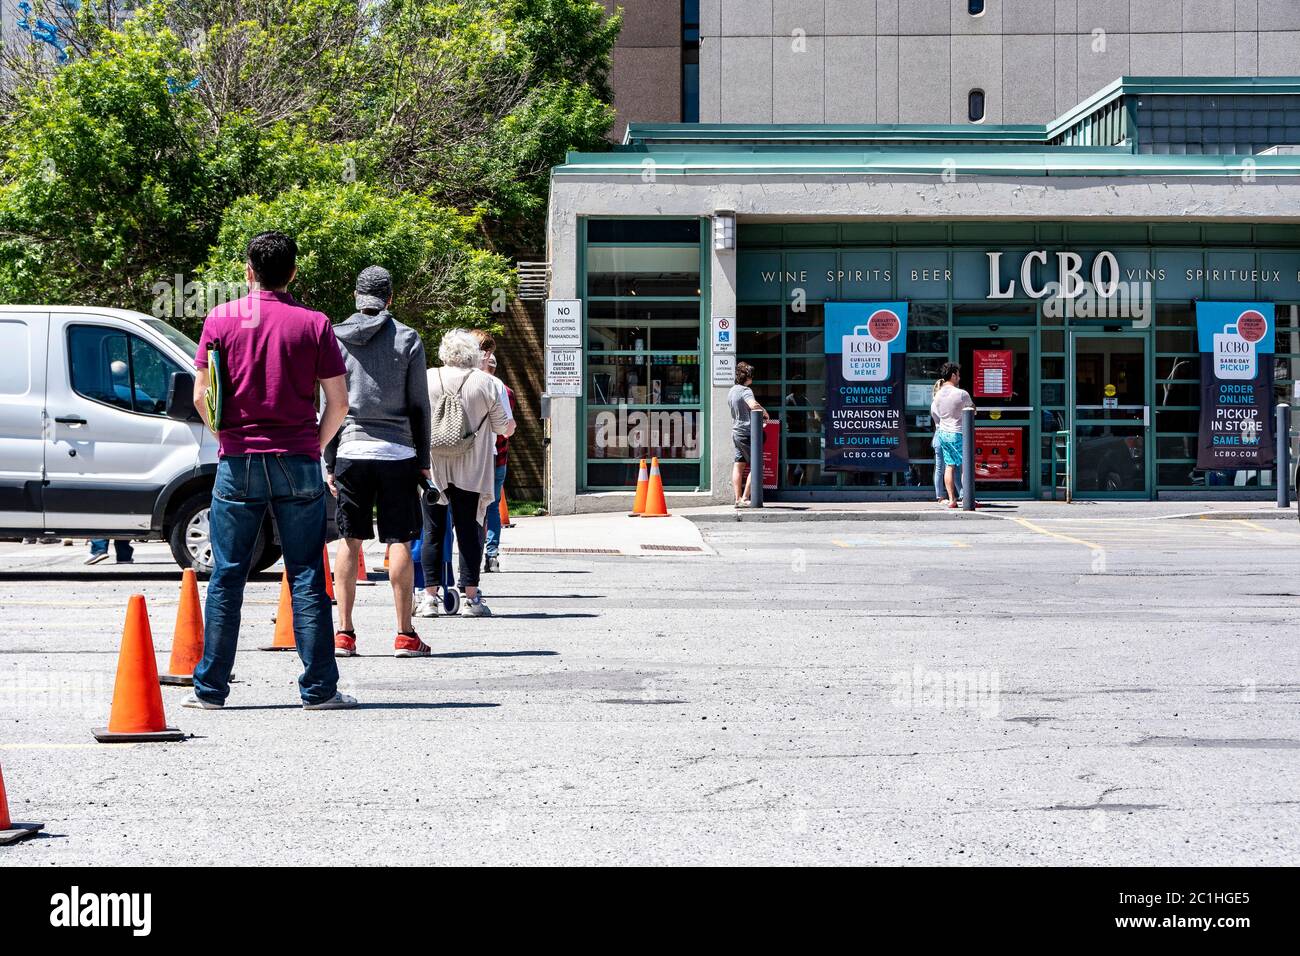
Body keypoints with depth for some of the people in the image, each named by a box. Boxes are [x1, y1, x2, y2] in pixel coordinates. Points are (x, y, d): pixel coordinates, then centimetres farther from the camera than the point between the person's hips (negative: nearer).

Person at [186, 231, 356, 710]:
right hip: (298, 464, -1)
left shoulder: (221, 319, 2)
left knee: (227, 576, 6)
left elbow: (201, 396, 0)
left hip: (238, 462, 1)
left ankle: (210, 686, 8)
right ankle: (319, 688, 2)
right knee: (306, 577, 3)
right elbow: (338, 404, -1)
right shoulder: (314, 324, 0)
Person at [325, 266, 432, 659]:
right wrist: (423, 459, 10)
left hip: (350, 450, 1)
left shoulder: (336, 339, 4)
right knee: (399, 542, 0)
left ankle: (344, 633, 4)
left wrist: (329, 463, 9)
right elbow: (419, 405, 3)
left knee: (348, 541, 6)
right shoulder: (408, 339, 1)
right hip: (397, 452, -1)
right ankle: (405, 635, 0)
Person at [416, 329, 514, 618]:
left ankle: (429, 597, 4)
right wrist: (510, 427, 26)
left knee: (433, 532, 6)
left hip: (432, 467, 1)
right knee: (468, 532, 4)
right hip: (470, 471, 0)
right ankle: (471, 598, 4)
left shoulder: (427, 379, -1)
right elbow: (502, 425, 3)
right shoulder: (484, 382, -3)